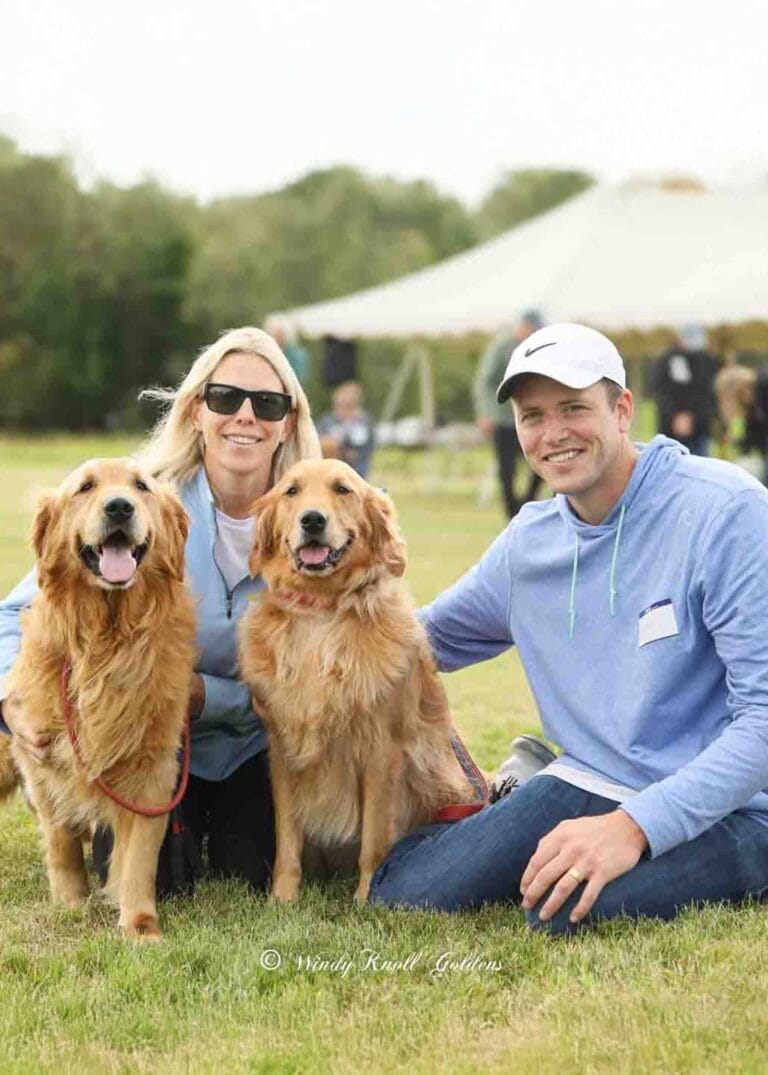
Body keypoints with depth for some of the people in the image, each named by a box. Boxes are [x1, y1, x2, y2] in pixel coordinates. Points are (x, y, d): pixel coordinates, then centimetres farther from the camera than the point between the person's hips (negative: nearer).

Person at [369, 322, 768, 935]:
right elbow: (427, 638, 23)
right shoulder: (526, 544, 7)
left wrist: (633, 826, -29)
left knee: (567, 911, -32)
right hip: (586, 786, 6)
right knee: (404, 892, -9)